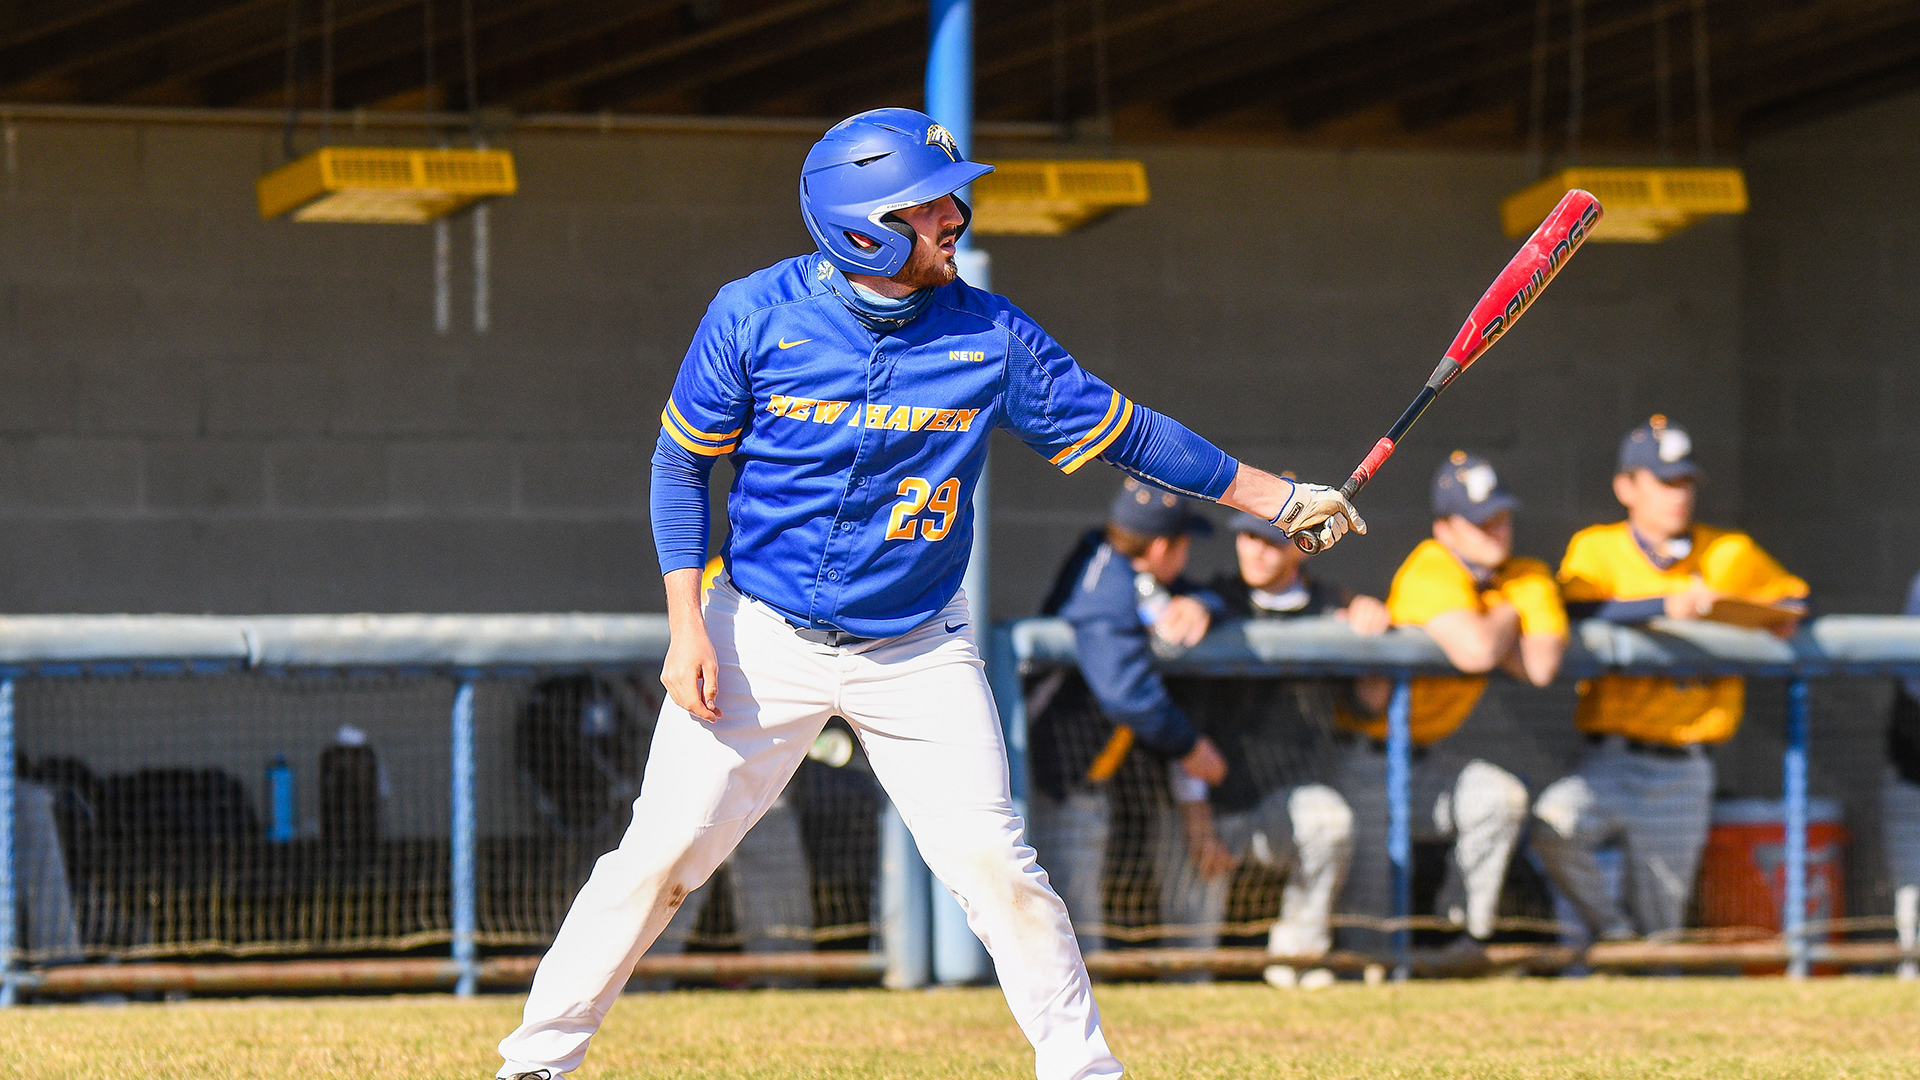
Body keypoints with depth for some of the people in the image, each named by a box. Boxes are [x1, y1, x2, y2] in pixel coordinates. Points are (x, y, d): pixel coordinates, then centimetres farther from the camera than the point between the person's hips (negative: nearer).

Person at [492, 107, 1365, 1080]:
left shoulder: (989, 337, -8)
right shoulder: (755, 316, -11)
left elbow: (1118, 432, 1)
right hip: (762, 637, -1)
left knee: (996, 869, -6)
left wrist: (1278, 499, 2)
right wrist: (687, 626, -9)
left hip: (918, 653, 1)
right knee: (661, 853, -3)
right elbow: (682, 463, -1)